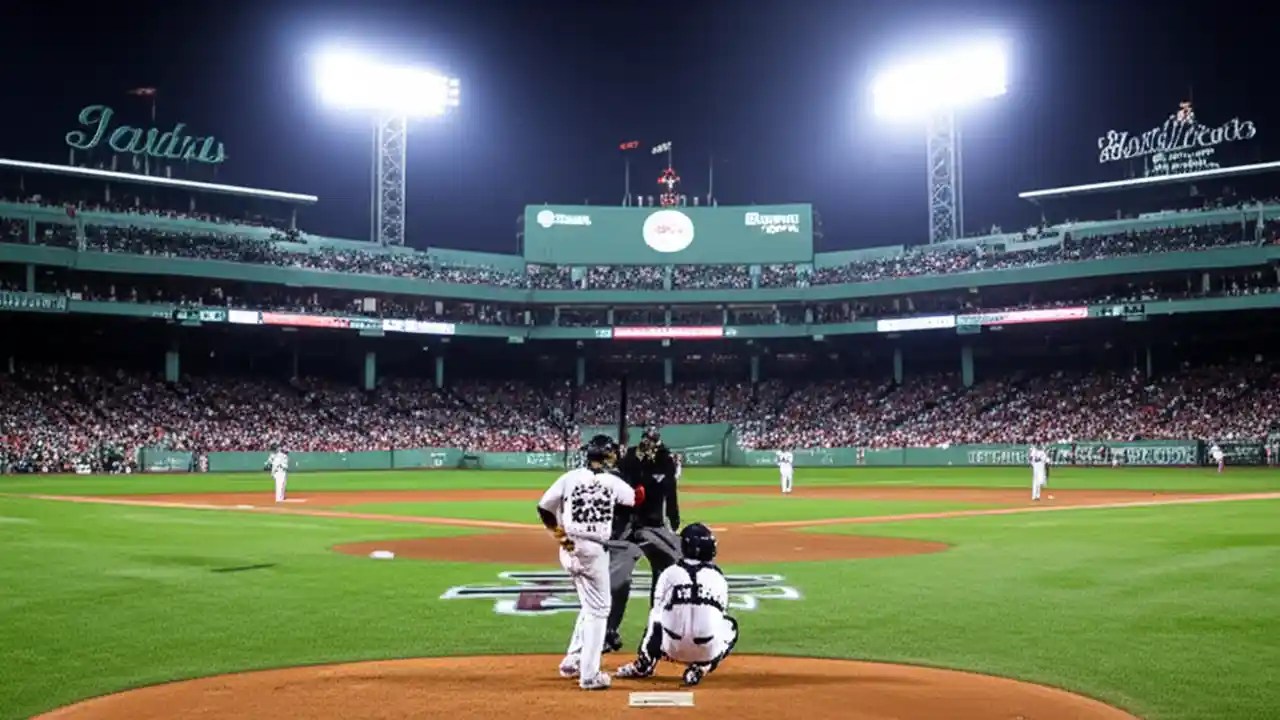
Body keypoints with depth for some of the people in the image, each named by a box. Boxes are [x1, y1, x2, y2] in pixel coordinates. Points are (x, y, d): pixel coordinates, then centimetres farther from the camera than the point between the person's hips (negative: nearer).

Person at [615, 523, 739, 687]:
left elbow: (657, 614, 13)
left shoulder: (669, 573, 4)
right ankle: (700, 668, 9)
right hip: (708, 650, -1)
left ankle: (643, 665, 27)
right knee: (730, 626, 29)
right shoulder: (718, 576, 7)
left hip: (673, 647, 1)